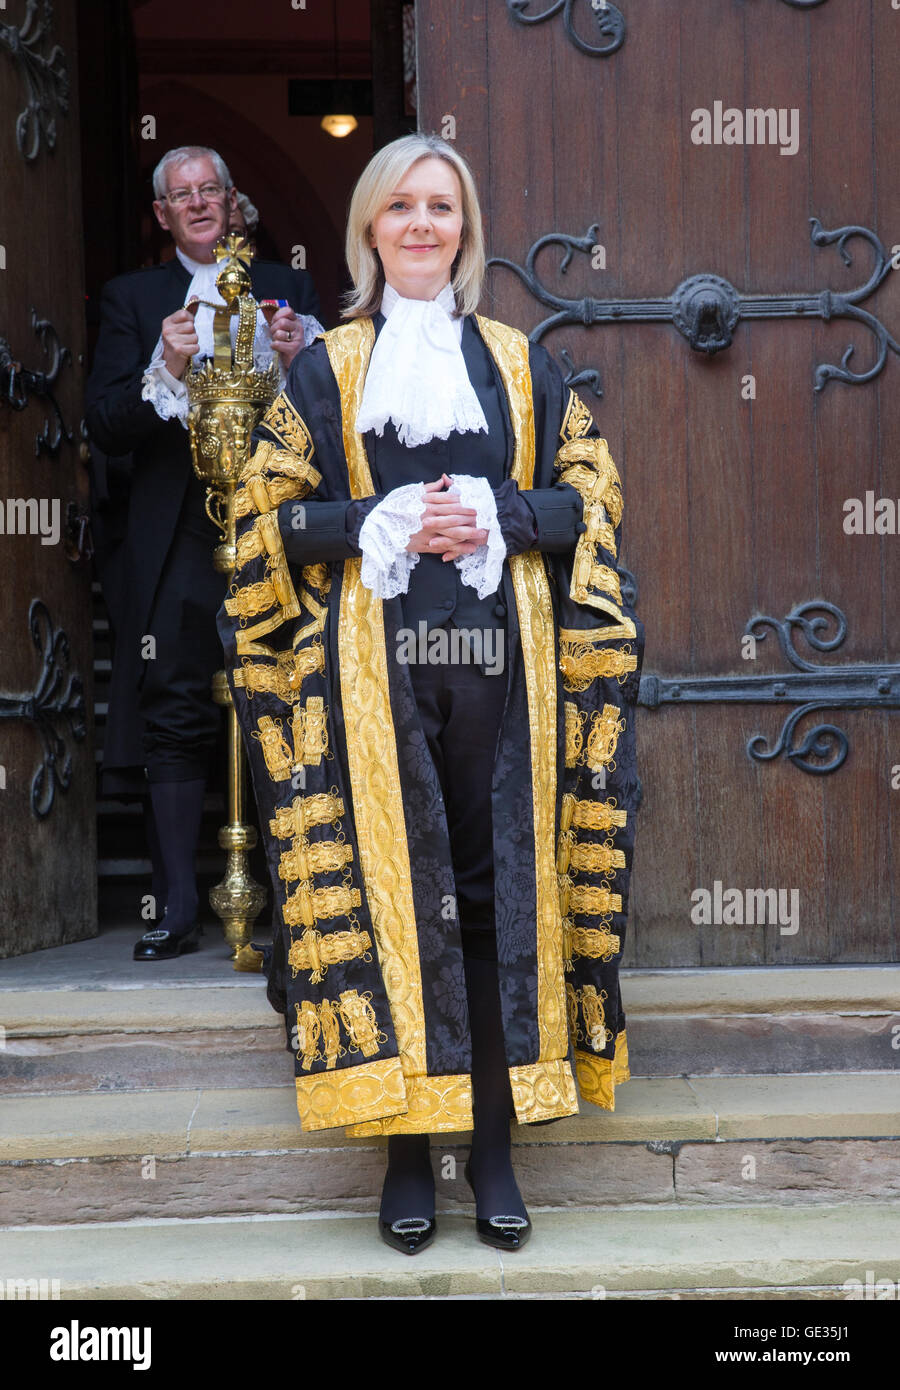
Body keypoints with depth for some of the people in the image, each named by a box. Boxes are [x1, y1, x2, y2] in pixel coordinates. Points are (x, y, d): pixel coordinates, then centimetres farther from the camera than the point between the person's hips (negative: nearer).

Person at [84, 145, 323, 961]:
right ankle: (177, 909, 3)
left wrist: (295, 364, -9)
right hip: (178, 540, 0)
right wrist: (165, 370, -12)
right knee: (176, 717, -3)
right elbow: (105, 428, 3)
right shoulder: (133, 299, 13)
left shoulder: (288, 289, 15)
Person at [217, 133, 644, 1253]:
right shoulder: (325, 369, 11)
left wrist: (496, 513, -8)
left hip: (500, 659, 1)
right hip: (372, 667, -1)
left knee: (501, 888, 1)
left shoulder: (520, 363, 15)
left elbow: (586, 496, 11)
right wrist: (386, 520, -11)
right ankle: (406, 1147, 7)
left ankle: (494, 1143, 10)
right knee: (387, 888, -3)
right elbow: (275, 514, 5)